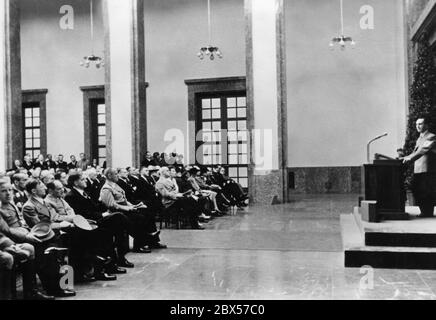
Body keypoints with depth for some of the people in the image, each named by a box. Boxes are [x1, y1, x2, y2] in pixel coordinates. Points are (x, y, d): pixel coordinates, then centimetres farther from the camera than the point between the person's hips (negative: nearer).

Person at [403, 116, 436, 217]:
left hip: (427, 170, -8)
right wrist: (407, 157, 3)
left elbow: (424, 150, -20)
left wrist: (410, 158, -29)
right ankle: (423, 211, 18)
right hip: (417, 170, 8)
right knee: (415, 190, 6)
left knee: (427, 193, -4)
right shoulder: (419, 139, 21)